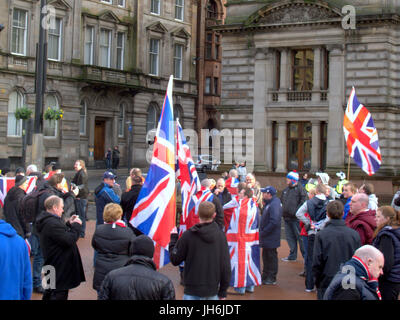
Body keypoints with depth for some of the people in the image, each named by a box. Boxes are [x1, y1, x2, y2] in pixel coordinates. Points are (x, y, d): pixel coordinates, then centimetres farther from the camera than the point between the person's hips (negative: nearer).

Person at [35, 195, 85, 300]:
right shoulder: (52, 224, -27)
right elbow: (69, 240, -28)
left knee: (50, 293, 24)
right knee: (59, 295, -3)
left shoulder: (46, 221, 7)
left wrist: (69, 224, 8)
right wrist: (76, 225, -14)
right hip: (60, 267, -11)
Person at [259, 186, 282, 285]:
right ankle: (265, 276, 29)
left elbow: (274, 221, -28)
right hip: (267, 237, 10)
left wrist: (263, 232, -22)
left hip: (271, 238, -10)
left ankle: (271, 279, 9)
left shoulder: (274, 204, -22)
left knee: (271, 257, 0)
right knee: (266, 256, 18)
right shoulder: (269, 203, 11)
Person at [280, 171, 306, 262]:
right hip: (287, 218, 8)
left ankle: (305, 255, 4)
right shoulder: (286, 190, 15)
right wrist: (283, 211, 14)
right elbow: (281, 201, 26)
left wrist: (296, 211, -18)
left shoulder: (299, 189, -10)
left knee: (300, 237, -4)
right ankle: (292, 255, 20)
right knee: (290, 237, 12)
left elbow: (303, 202, -16)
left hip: (296, 218, -8)